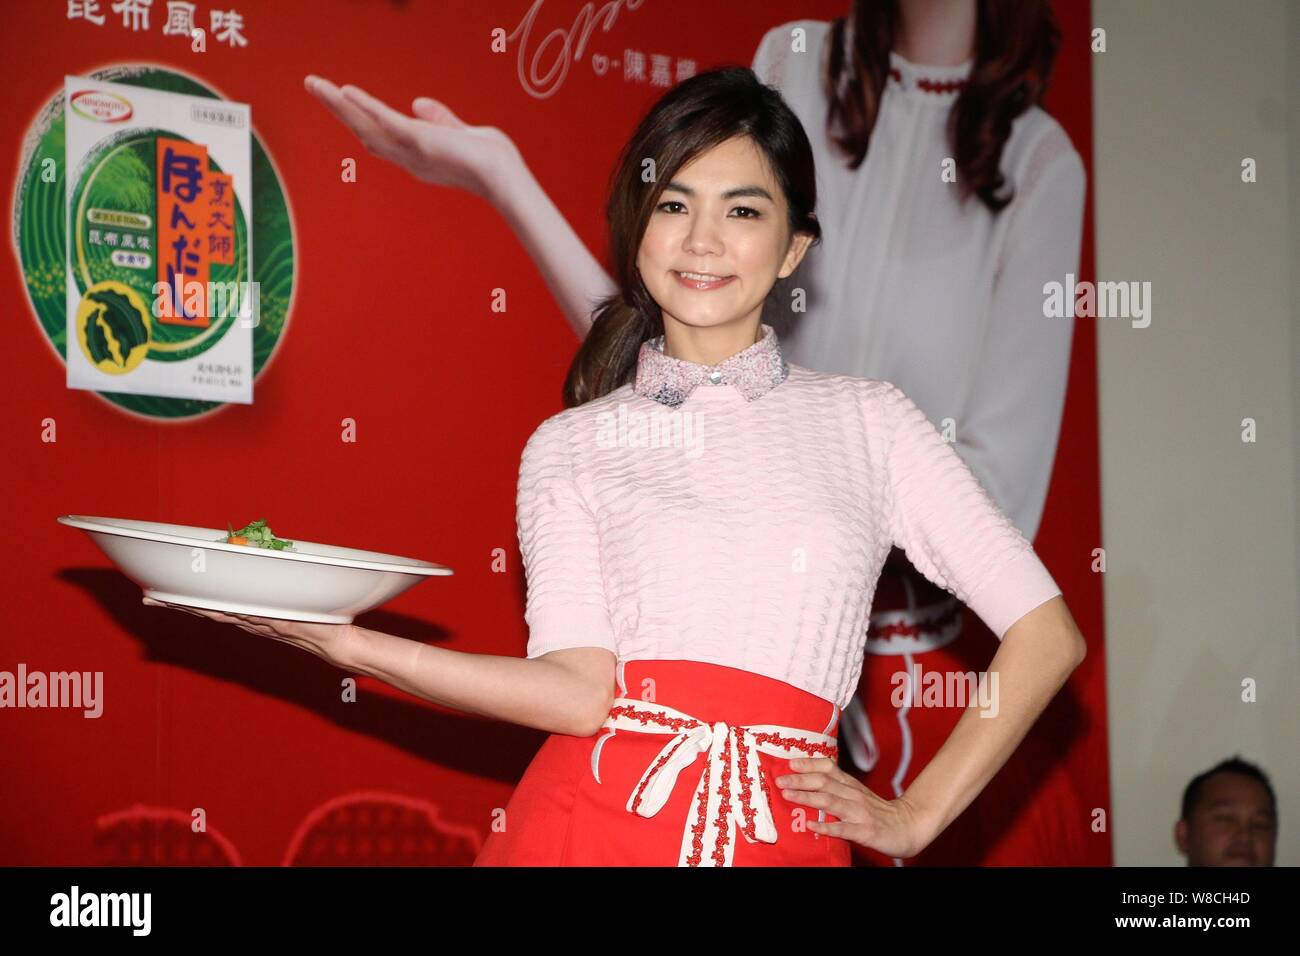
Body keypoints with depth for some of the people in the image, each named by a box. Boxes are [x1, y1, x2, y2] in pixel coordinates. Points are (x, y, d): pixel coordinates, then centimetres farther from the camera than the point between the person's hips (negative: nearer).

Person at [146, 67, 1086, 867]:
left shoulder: (867, 421, 8)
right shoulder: (570, 446, 8)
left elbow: (1046, 636, 6)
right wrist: (347, 643, -16)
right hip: (592, 826, 0)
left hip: (783, 838, 0)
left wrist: (917, 819, 3)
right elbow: (579, 686, -6)